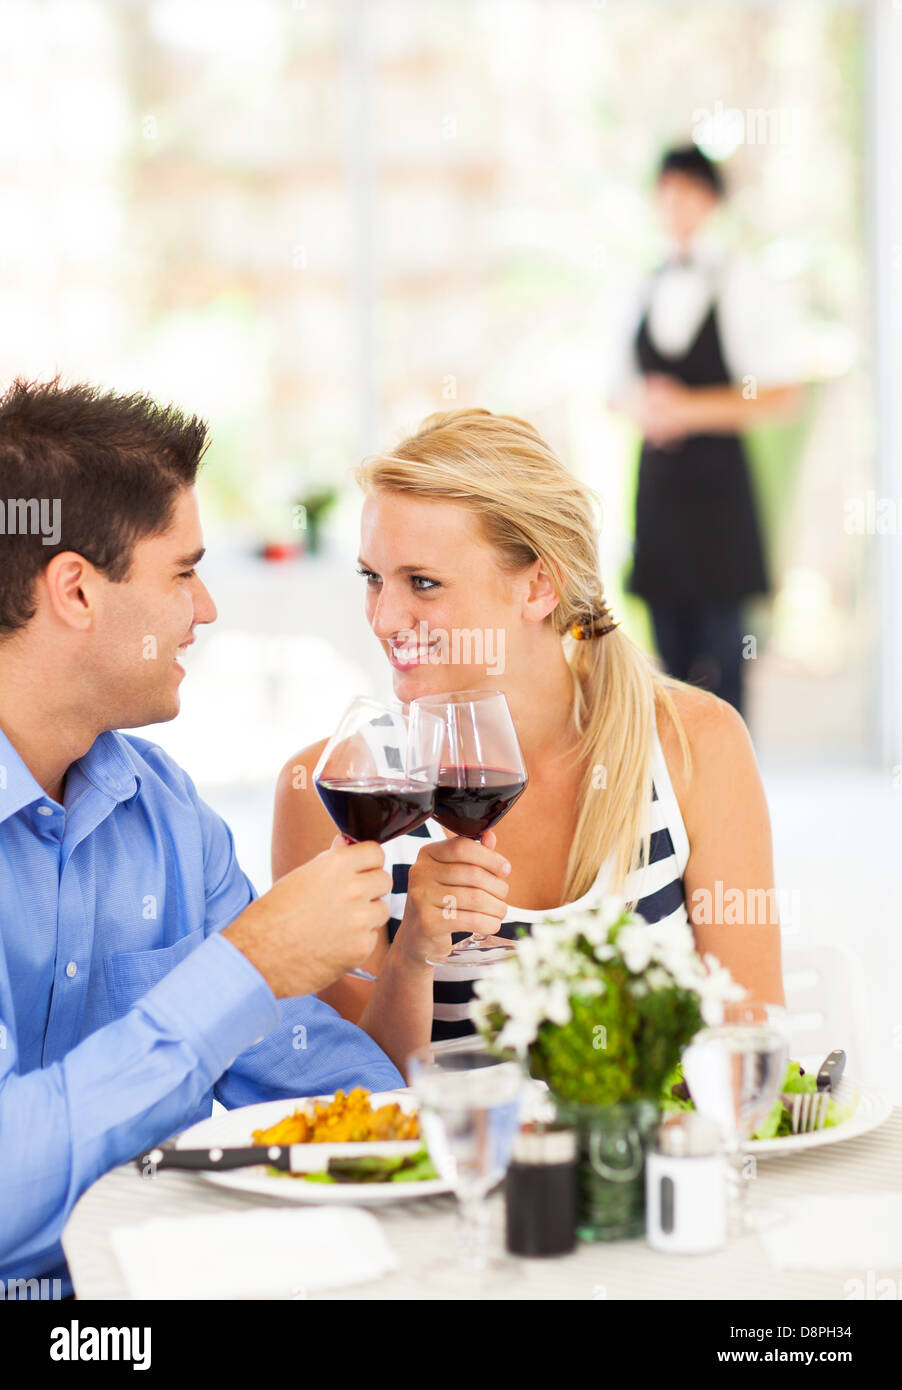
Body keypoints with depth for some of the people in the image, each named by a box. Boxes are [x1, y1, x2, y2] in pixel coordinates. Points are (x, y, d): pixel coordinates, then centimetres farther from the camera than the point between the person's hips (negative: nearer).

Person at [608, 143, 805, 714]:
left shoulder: (742, 285, -5)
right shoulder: (647, 288, 12)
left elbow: (785, 397, -9)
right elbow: (622, 386, 19)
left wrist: (692, 408, -15)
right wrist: (641, 406, -5)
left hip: (717, 476, -5)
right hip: (657, 471, 5)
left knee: (718, 658, -5)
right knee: (671, 645, 9)